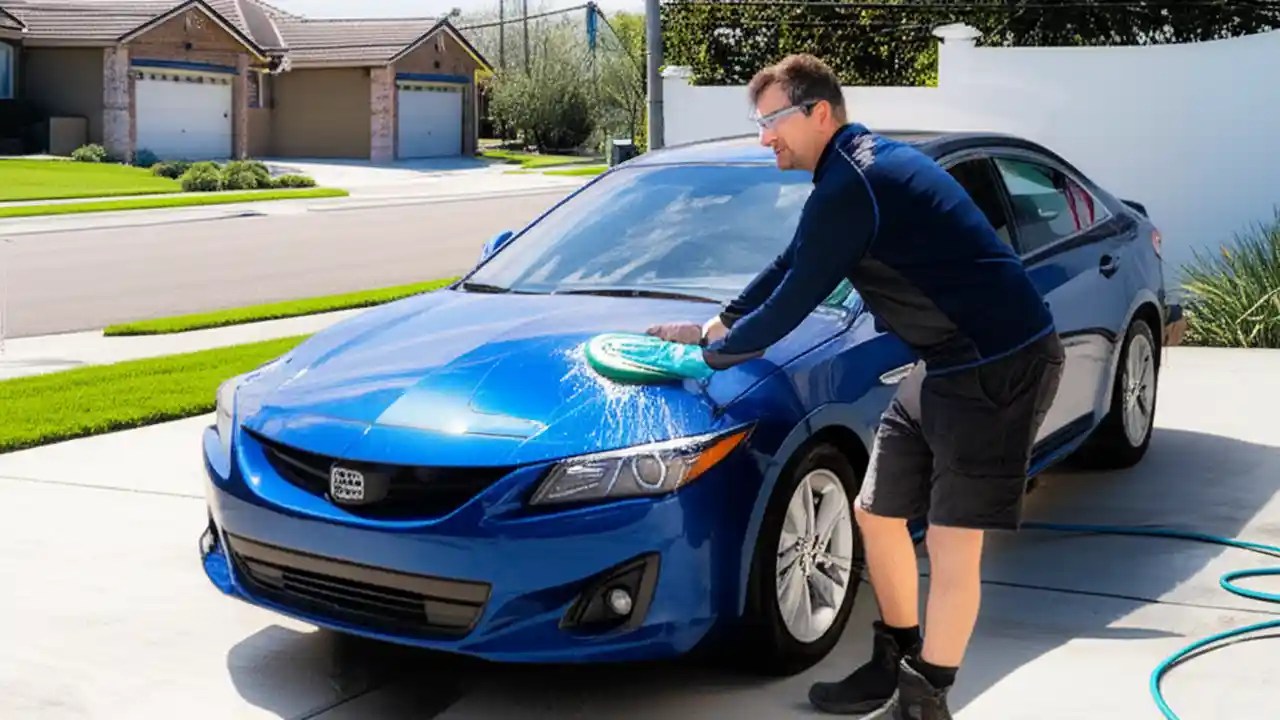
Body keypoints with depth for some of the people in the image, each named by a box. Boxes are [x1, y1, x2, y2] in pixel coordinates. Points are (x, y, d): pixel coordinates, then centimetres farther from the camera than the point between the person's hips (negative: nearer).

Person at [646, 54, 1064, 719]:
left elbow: (792, 302, -14)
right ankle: (894, 664, 29)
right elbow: (788, 267, 23)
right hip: (948, 364, 11)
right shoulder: (865, 161, 13)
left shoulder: (848, 186, -19)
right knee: (877, 512, 15)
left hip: (999, 365, -11)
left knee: (952, 540, -6)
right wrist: (714, 326, 23)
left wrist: (715, 352, 1)